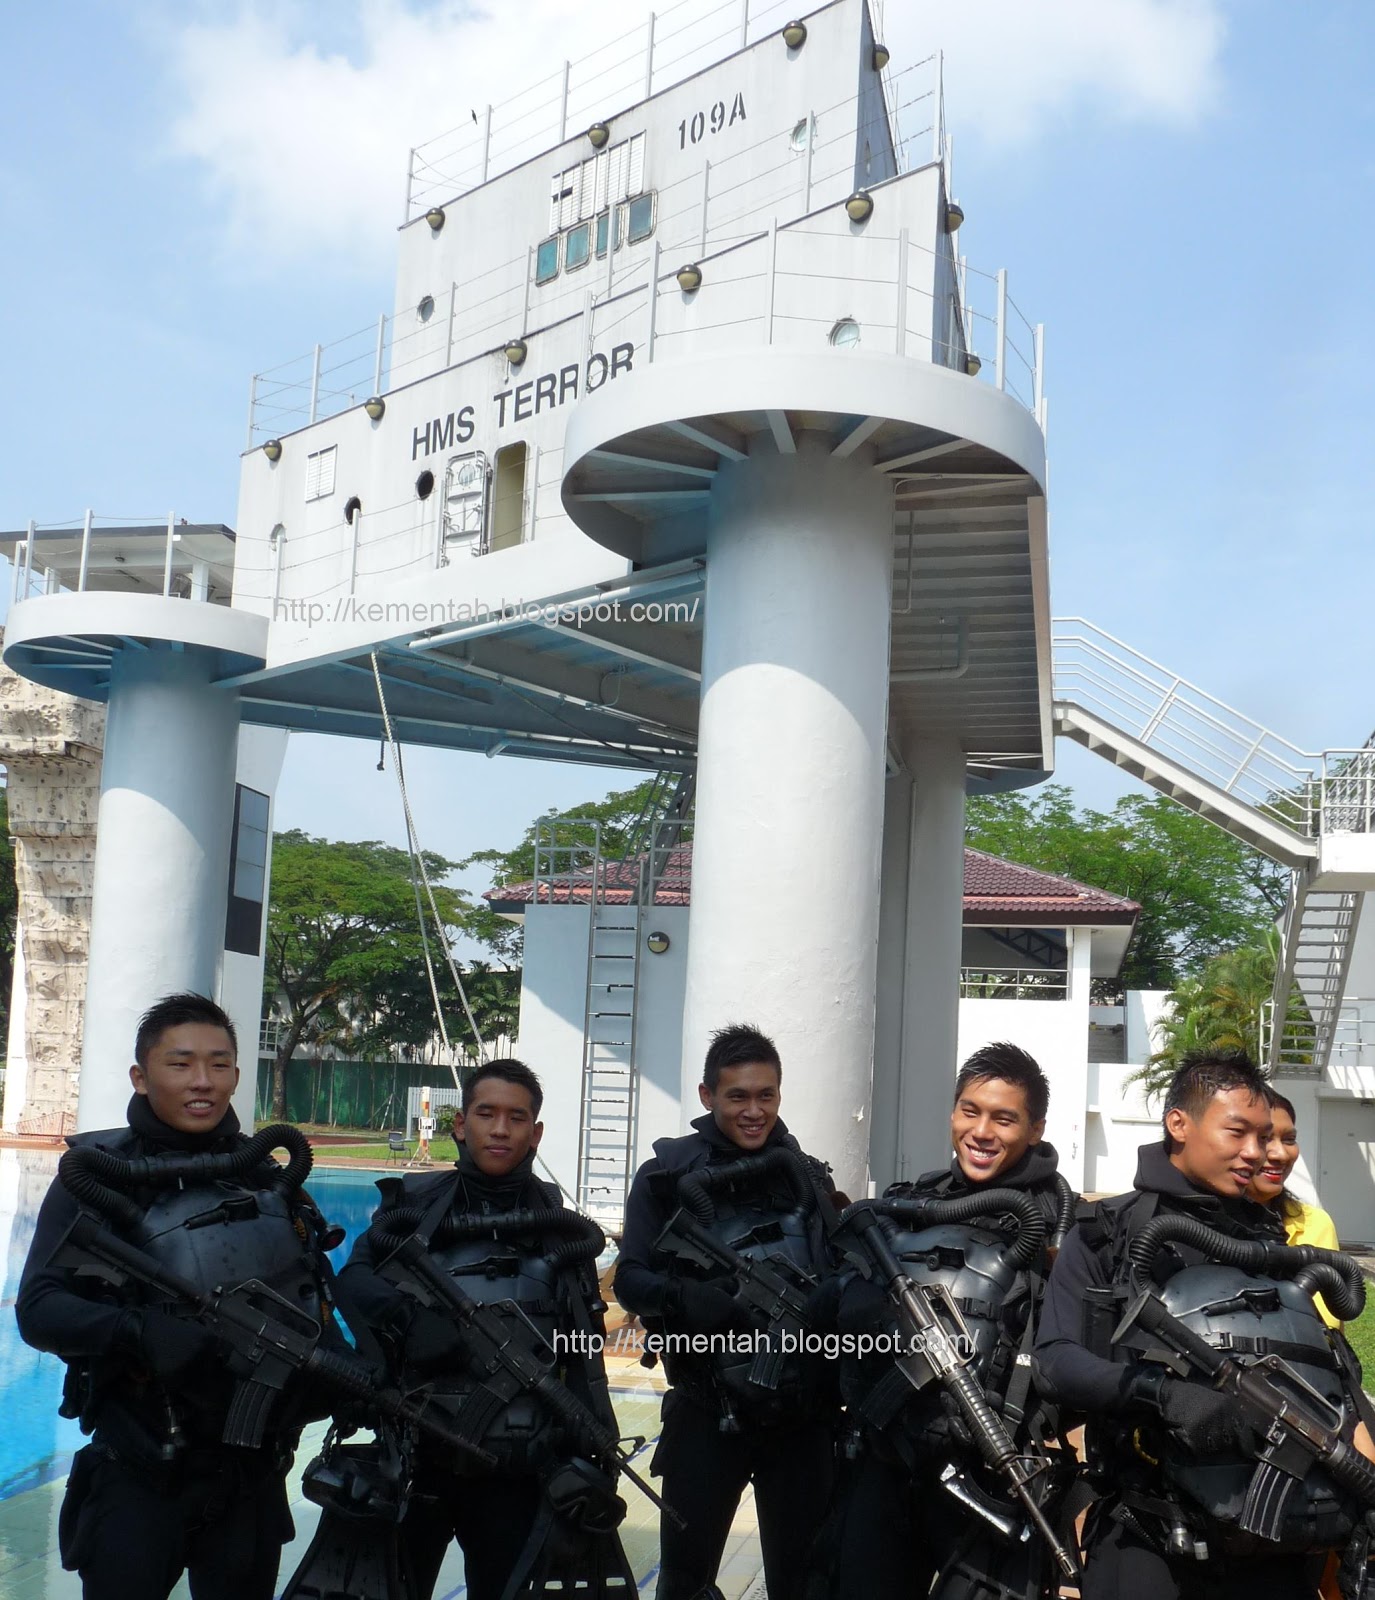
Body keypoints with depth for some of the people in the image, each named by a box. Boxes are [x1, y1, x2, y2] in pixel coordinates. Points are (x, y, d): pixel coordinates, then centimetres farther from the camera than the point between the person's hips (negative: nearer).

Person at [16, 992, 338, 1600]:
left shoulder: (269, 1178, 6)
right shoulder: (96, 1175, -6)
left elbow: (312, 1295, 14)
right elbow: (38, 1309, -14)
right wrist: (140, 1332, -30)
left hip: (252, 1477, 4)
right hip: (138, 1479, -4)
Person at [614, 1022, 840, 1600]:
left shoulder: (808, 1177, 9)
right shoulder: (668, 1176, -1)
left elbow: (840, 1276, 9)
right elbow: (631, 1280, -4)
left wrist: (818, 1303, -13)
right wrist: (686, 1297, -24)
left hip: (803, 1414, 2)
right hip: (707, 1412, -2)